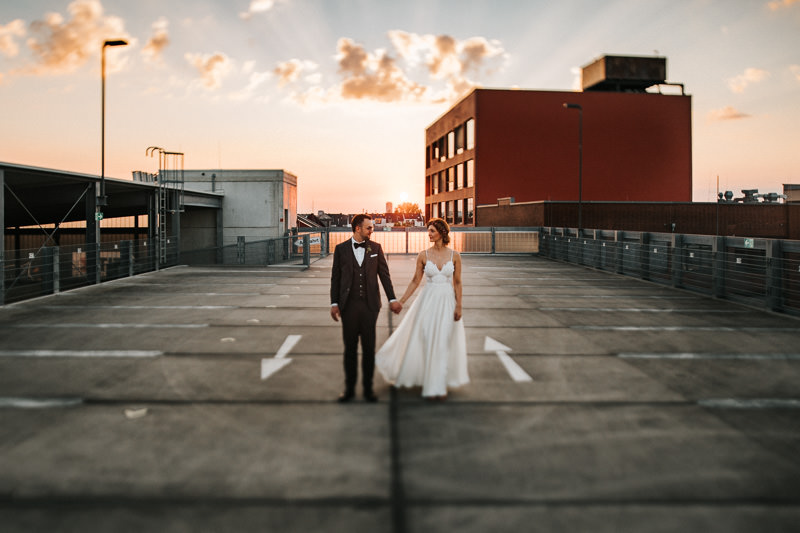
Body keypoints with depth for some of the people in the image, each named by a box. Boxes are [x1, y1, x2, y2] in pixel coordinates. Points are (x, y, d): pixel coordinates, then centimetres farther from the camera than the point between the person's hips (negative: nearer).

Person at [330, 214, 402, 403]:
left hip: (370, 304, 1)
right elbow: (335, 278, 4)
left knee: (369, 348, 5)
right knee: (350, 348, 8)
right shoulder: (341, 249, 2)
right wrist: (334, 303, -1)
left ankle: (368, 388, 17)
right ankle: (349, 388, 19)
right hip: (349, 305, 0)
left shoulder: (375, 248, 5)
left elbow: (384, 274, 6)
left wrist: (392, 299, 0)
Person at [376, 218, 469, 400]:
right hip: (428, 301, 0)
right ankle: (432, 384, 20)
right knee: (426, 342, 3)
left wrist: (458, 306, -1)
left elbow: (457, 283, 3)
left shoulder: (454, 255, -2)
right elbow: (415, 281, 4)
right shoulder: (423, 255, -1)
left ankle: (440, 386, 16)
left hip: (447, 302, 0)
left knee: (443, 343, 4)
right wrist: (401, 301, 1)